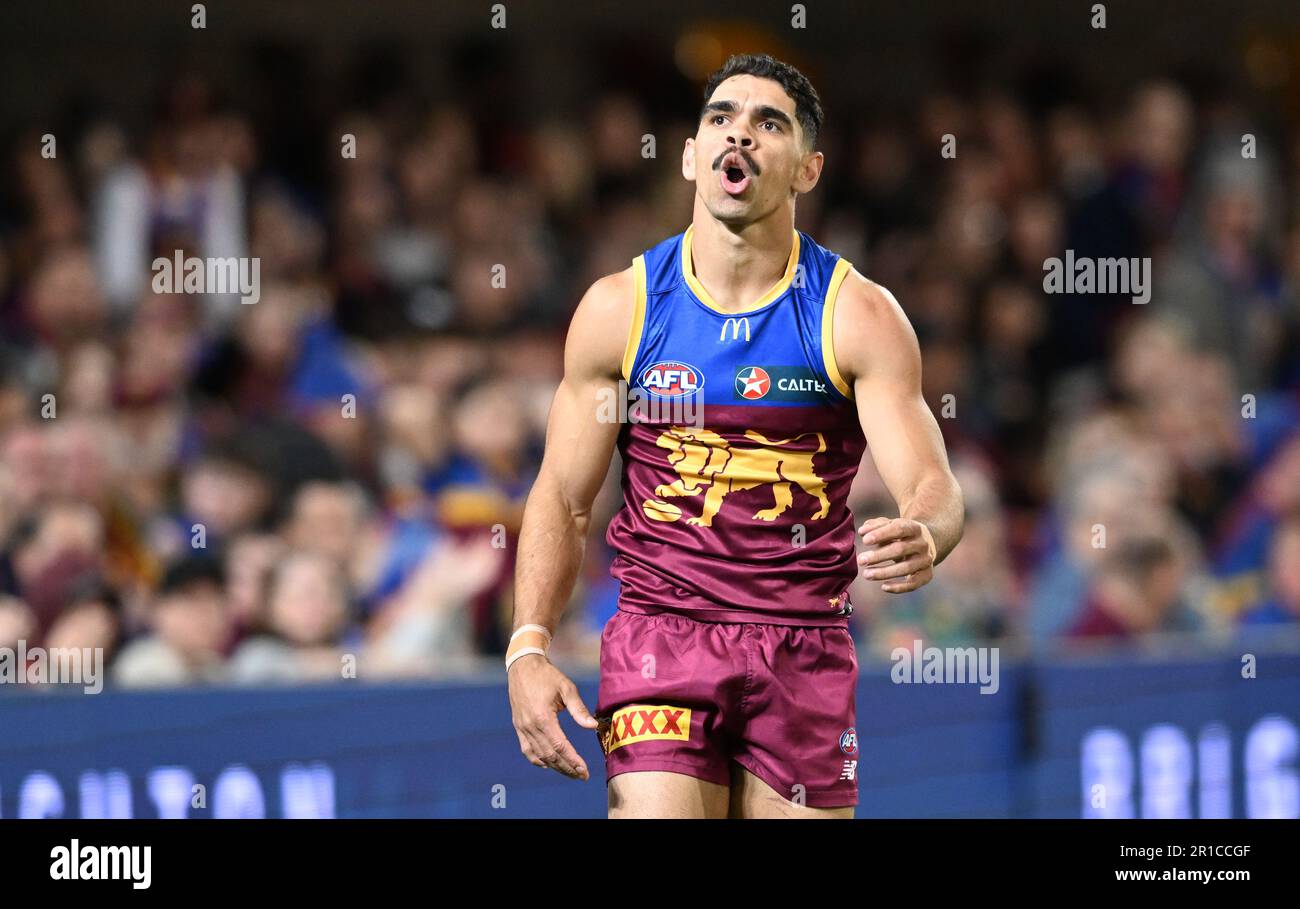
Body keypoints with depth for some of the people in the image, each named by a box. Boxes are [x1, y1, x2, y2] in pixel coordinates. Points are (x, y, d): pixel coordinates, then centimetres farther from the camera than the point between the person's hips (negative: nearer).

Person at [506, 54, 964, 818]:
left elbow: (933, 485, -10)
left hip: (804, 651, 0)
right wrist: (529, 648, -7)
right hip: (660, 633, 0)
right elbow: (562, 499, 6)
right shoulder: (619, 309, 2)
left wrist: (924, 539, -35)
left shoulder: (860, 316, -2)